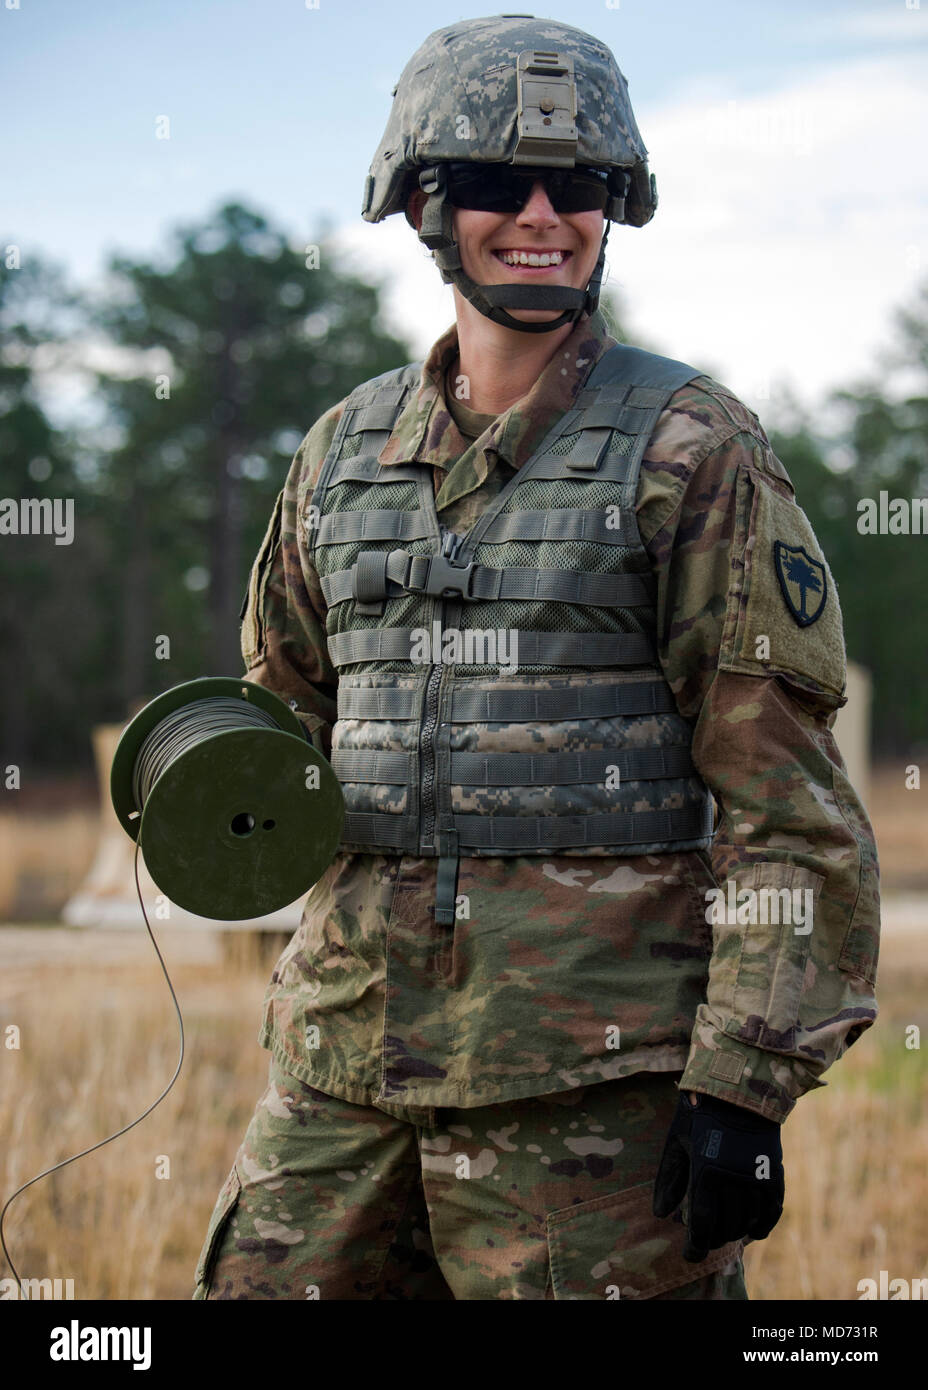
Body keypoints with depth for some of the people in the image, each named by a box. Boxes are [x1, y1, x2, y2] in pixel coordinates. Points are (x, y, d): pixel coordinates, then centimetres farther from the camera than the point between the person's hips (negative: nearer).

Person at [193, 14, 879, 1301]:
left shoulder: (692, 452, -3)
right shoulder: (344, 450, 13)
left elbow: (784, 797, -7)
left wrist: (747, 1083, -13)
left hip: (594, 1071, -5)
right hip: (347, 1054, 5)